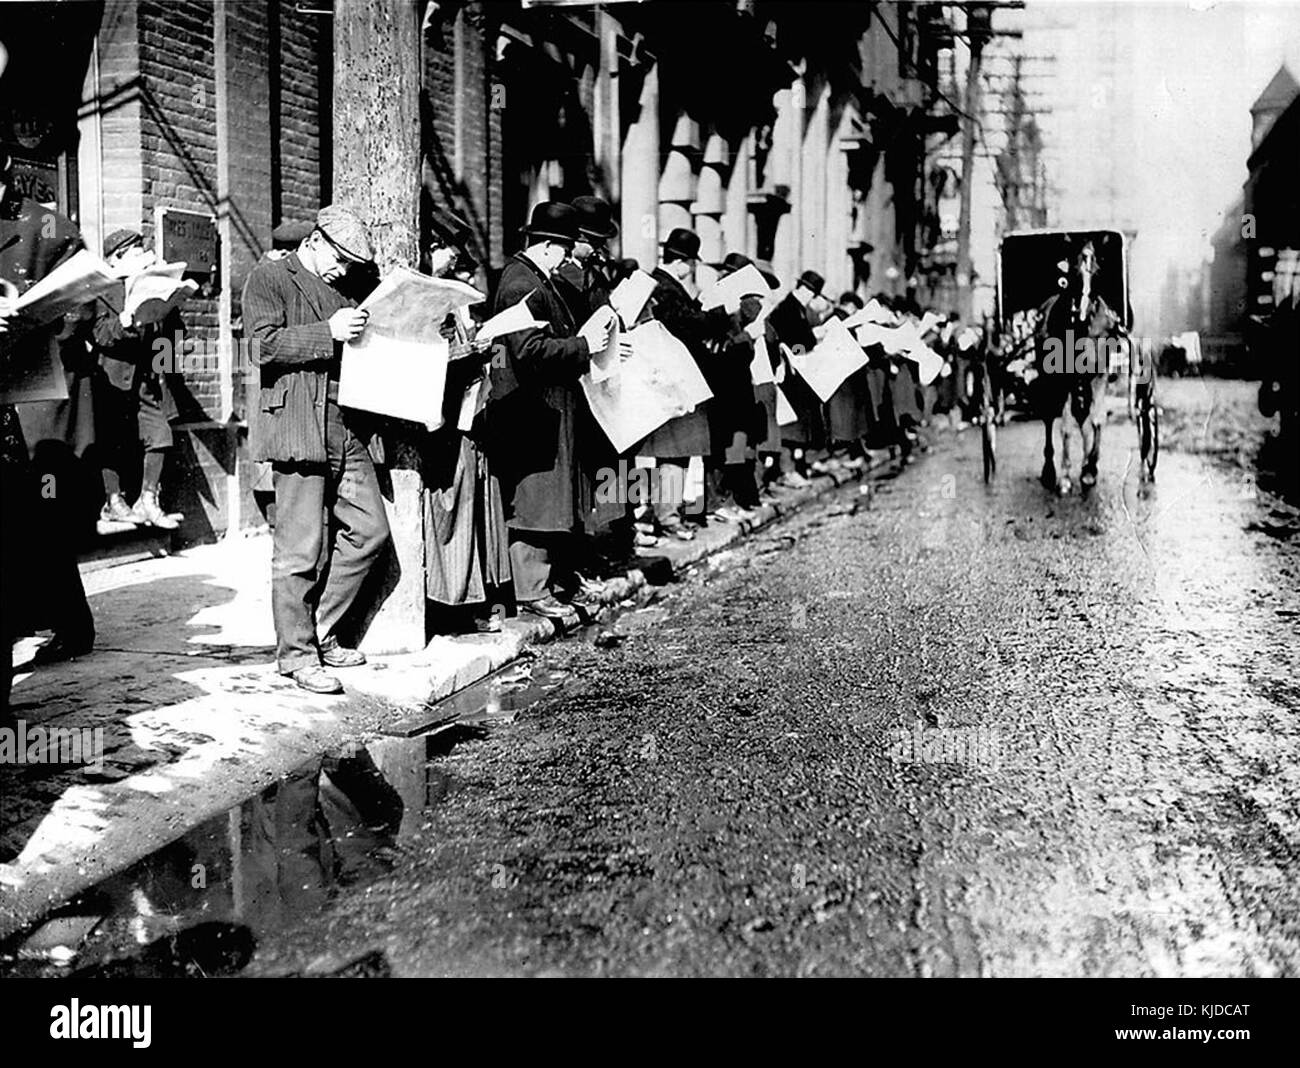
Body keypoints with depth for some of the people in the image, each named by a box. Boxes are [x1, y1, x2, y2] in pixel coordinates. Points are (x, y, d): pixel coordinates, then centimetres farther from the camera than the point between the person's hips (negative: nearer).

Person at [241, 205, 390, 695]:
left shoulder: (339, 291, 24)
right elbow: (263, 345, -11)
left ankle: (321, 631, 18)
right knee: (302, 549, -5)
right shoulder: (268, 278, 3)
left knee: (370, 530, 5)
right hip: (298, 428, -7)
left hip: (347, 431, 8)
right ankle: (296, 652, 5)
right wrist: (328, 333, -17)